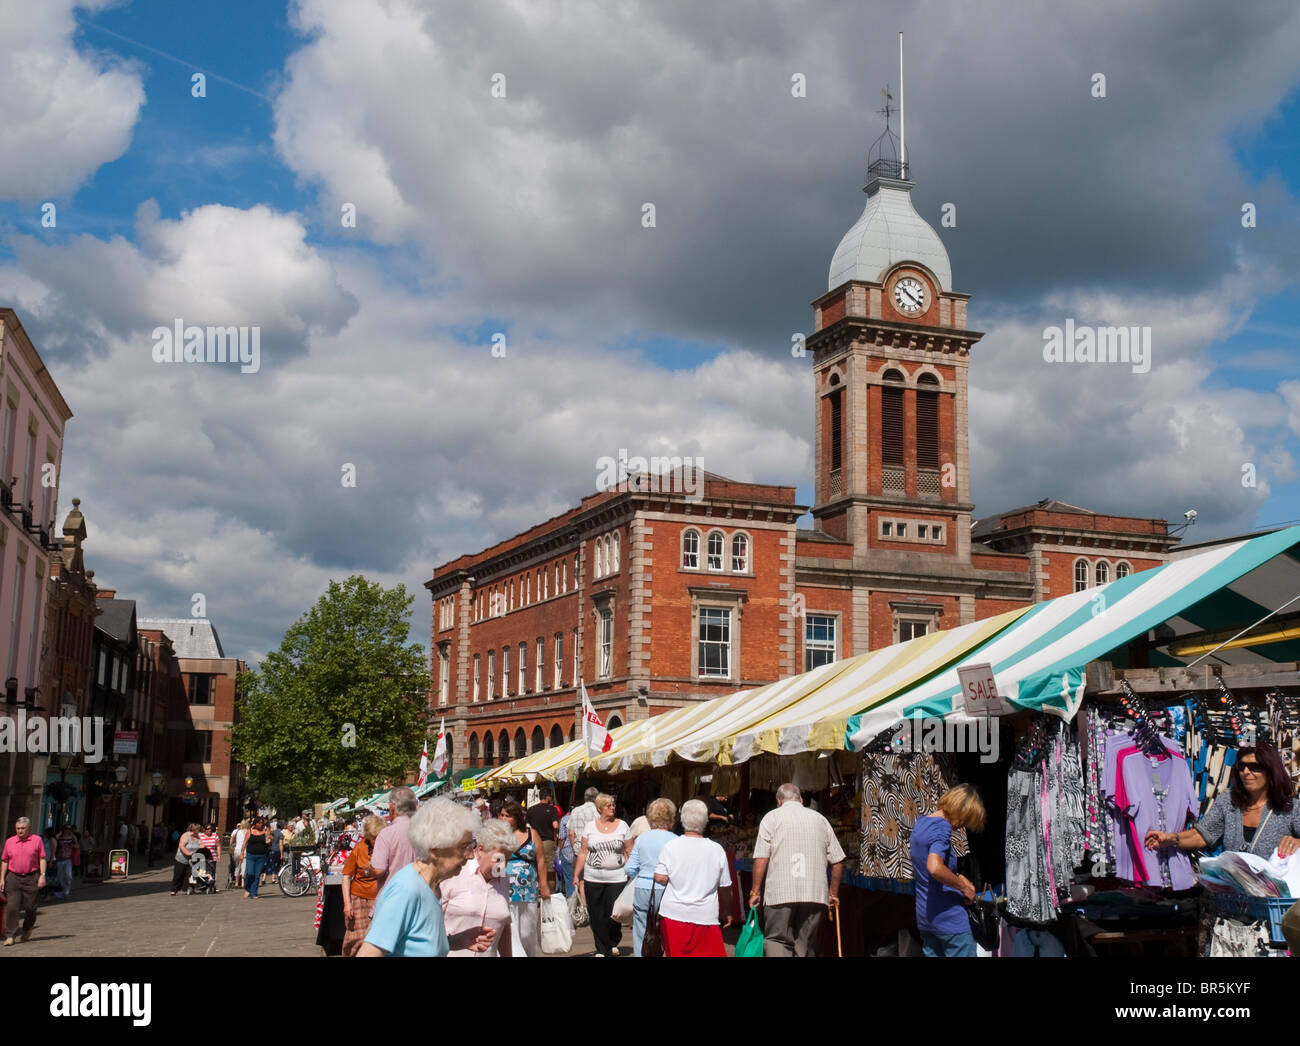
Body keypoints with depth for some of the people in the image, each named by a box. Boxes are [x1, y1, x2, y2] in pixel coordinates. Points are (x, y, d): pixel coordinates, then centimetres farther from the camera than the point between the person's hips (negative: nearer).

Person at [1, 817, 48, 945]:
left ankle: (27, 928, 32)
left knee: (30, 907, 5)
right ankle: (10, 936, -3)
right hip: (13, 877, 1)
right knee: (11, 907, -7)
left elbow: (42, 859, 1)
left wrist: (42, 875, -8)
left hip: (31, 878, -1)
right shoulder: (9, 841, 6)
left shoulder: (37, 840, 1)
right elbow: (4, 861, 11)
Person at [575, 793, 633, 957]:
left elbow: (629, 853, 4)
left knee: (613, 913, -5)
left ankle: (613, 943, 22)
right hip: (593, 878, 2)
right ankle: (601, 949, 17)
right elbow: (583, 852, 8)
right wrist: (576, 875, 4)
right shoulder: (590, 827, 6)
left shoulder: (622, 826, 2)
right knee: (596, 917, 3)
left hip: (617, 878, -2)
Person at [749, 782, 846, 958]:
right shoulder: (820, 819, 15)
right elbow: (837, 863, 11)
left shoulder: (772, 817, 5)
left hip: (780, 894, -3)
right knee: (807, 946, 11)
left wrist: (755, 891, 3)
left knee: (776, 941, 3)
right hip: (816, 895, 3)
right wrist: (833, 894, 21)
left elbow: (761, 859, -5)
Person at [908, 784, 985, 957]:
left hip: (924, 916, 9)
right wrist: (964, 887, -19)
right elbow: (934, 867, -34)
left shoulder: (920, 823, 11)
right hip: (949, 918, -8)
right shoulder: (942, 826, -17)